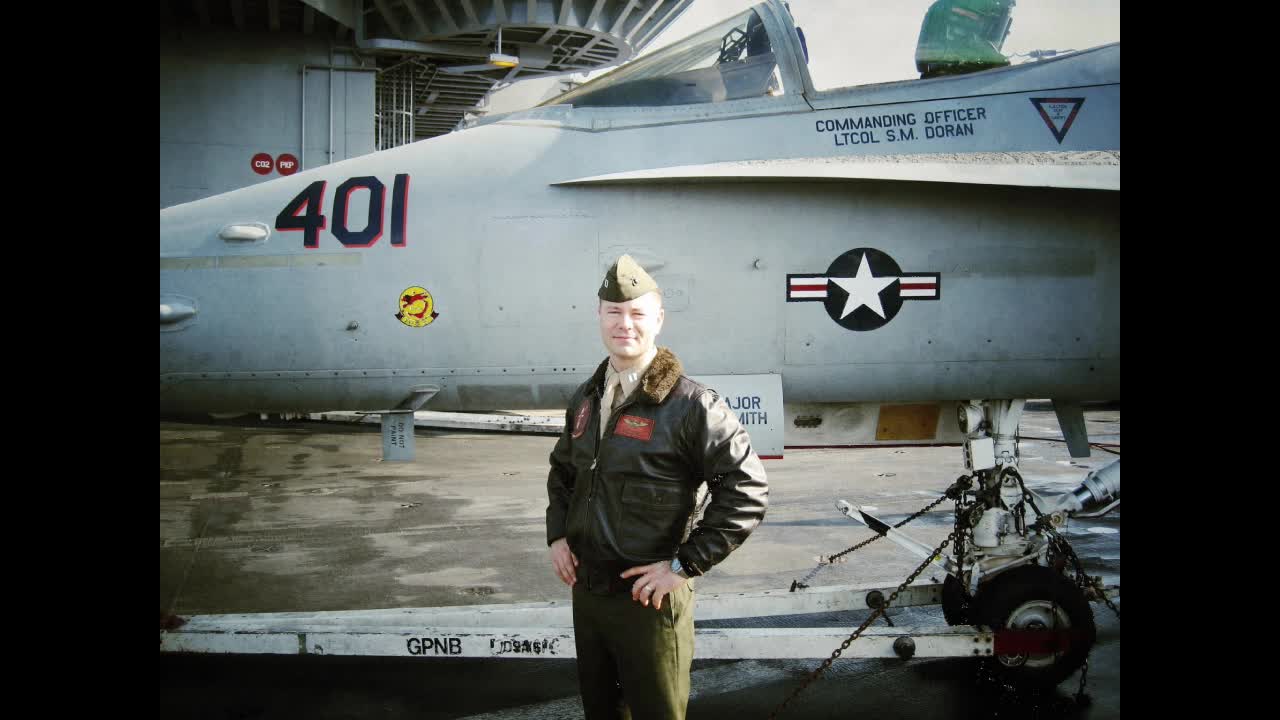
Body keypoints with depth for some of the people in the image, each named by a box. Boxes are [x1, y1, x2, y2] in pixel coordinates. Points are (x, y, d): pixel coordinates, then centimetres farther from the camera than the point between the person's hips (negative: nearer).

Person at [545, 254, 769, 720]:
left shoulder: (690, 404, -15)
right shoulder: (586, 398, 6)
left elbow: (747, 490, -18)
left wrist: (684, 564, -18)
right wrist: (557, 534, 8)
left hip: (648, 597, -6)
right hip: (586, 589, 6)